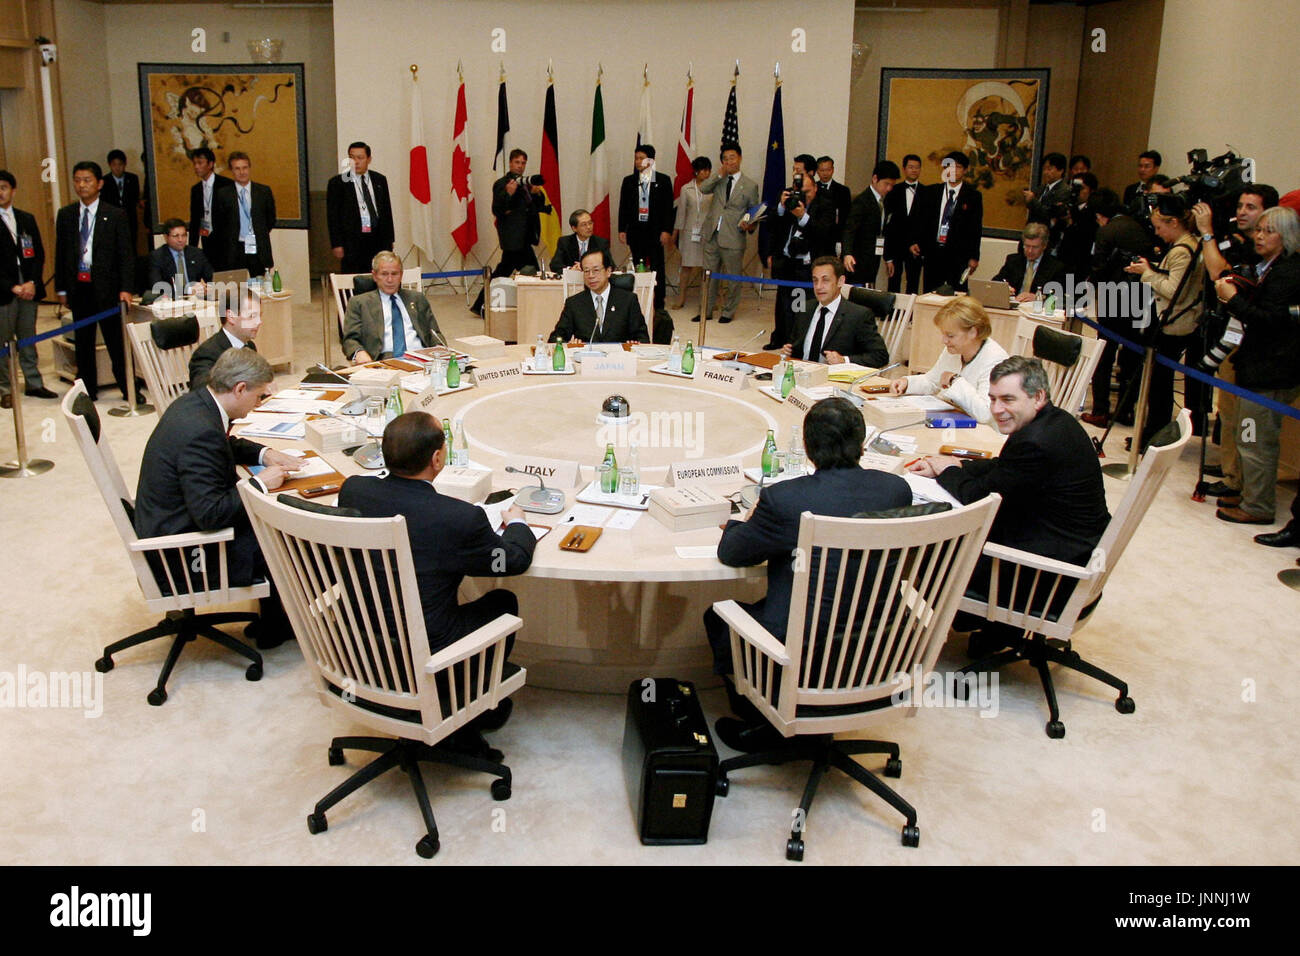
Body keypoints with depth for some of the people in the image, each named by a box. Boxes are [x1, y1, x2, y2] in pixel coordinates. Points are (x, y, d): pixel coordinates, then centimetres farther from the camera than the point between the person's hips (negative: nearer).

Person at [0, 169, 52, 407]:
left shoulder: (27, 219, 13)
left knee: (28, 340, 11)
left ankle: (34, 384, 18)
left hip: (29, 289, 4)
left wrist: (33, 283, -4)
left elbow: (39, 253, 10)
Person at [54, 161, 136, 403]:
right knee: (83, 342, 10)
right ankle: (88, 390, 19)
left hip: (106, 286, -3)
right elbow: (60, 254, 12)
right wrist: (61, 289, 7)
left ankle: (130, 389, 8)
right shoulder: (65, 215, 9)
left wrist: (125, 288, -10)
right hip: (78, 286, 3)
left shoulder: (115, 215, 0)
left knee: (115, 340, 0)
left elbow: (126, 255, -2)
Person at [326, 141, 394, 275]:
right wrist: (337, 244, -7)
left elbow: (387, 211, 16)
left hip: (378, 240, 3)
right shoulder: (337, 182, 1)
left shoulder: (380, 180, 13)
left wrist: (389, 240, 13)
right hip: (352, 242, -3)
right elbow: (333, 216, 0)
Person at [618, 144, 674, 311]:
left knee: (657, 269, 0)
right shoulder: (628, 181, 10)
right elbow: (623, 207, 10)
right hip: (635, 231, 2)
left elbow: (668, 207, -1)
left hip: (655, 231, -2)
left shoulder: (663, 180, 2)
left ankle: (658, 306, 5)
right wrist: (622, 230, 3)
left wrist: (666, 231, -8)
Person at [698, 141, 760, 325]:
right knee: (709, 275, 10)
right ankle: (706, 310, 21)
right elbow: (703, 189, -7)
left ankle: (728, 312, 17)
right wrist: (719, 174, -14)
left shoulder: (750, 185, 2)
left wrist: (750, 225, -13)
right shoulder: (718, 180, 10)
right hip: (711, 235, 3)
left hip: (733, 238, -3)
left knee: (733, 278, 4)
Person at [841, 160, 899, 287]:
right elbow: (849, 229, -22)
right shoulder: (861, 201, -11)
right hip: (859, 261, -8)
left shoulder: (885, 200, 14)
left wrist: (888, 259, 20)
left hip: (874, 260, 8)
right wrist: (847, 254, -37)